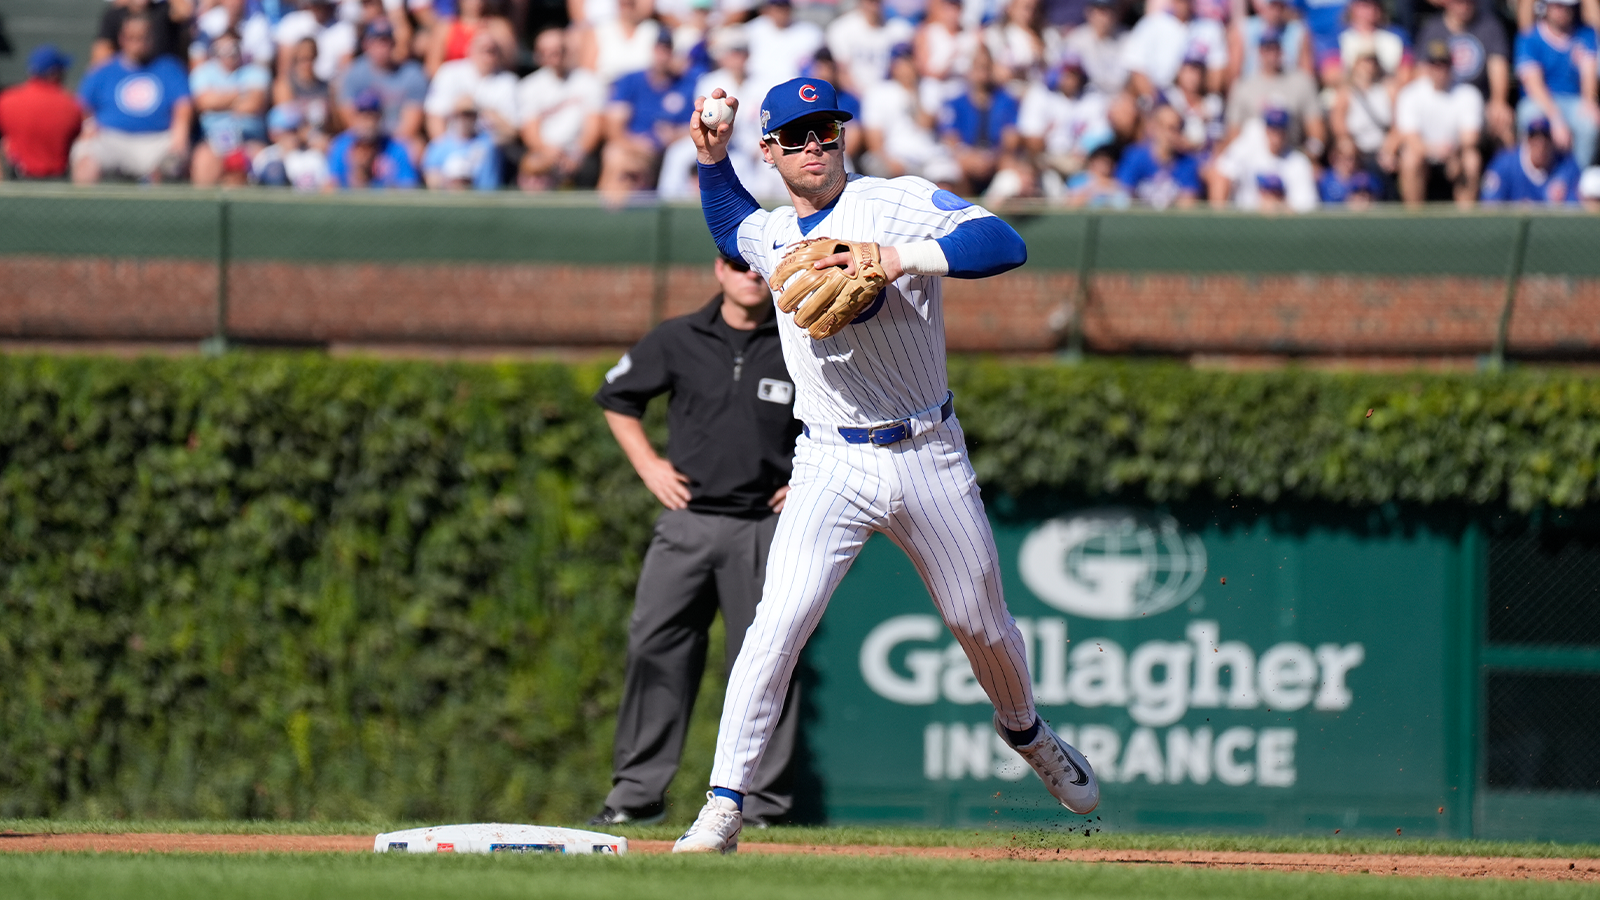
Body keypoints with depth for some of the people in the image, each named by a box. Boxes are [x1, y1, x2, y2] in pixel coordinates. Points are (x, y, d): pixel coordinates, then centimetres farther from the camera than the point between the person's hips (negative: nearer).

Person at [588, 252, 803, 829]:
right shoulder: (678, 341, 5)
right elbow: (617, 397, 19)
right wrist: (647, 465, 7)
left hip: (765, 527, -1)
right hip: (687, 520, 1)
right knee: (655, 646, -5)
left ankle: (763, 798, 3)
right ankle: (638, 790, 0)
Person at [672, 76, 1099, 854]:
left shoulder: (902, 204, -6)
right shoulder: (770, 236, 9)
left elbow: (1005, 245, -23)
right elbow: (729, 226, 36)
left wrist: (902, 257, -35)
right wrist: (710, 155, 18)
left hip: (931, 461, -1)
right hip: (831, 469, 1)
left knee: (983, 624, 14)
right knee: (777, 627, -17)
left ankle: (1024, 730, 46)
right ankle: (724, 805, -15)